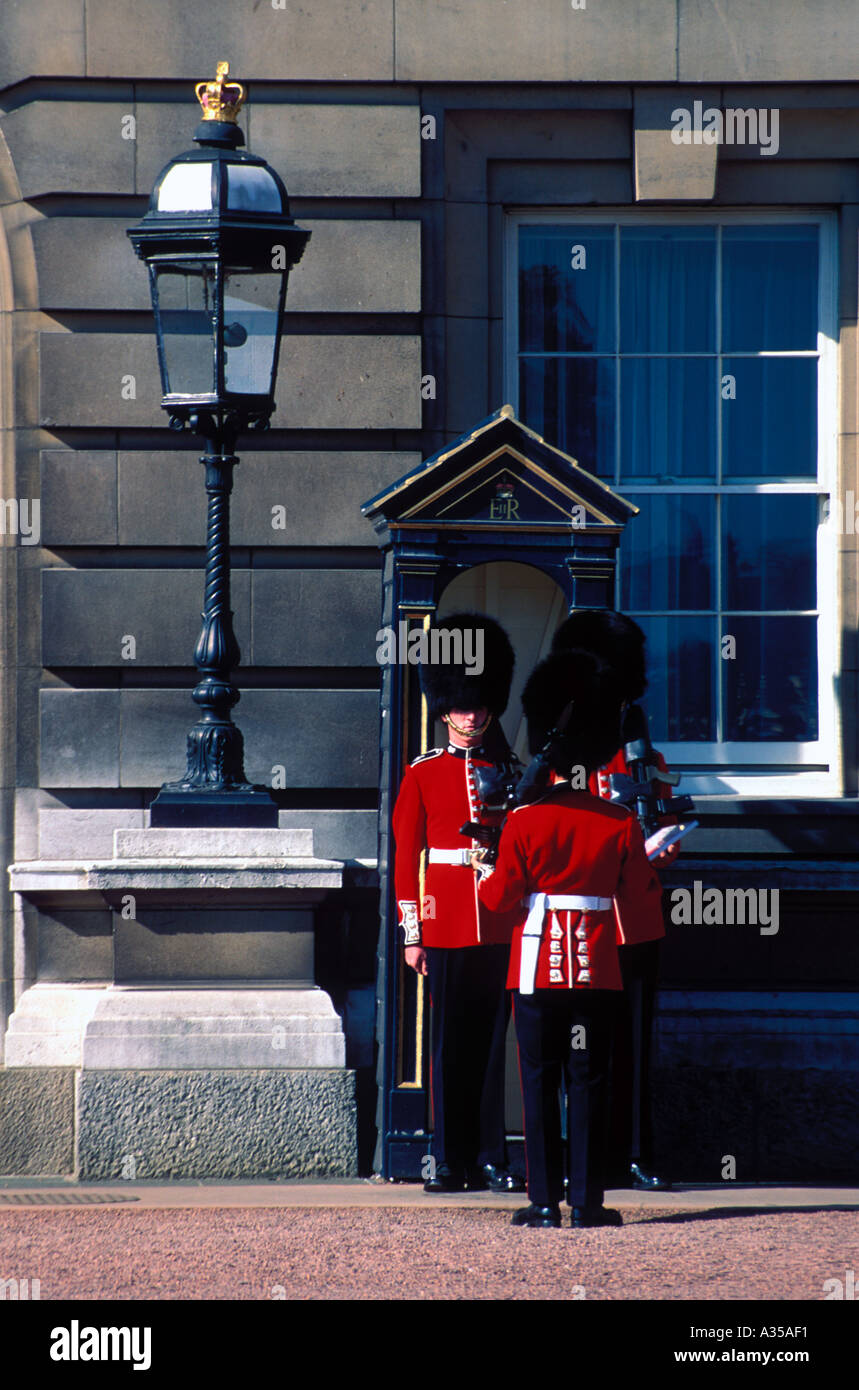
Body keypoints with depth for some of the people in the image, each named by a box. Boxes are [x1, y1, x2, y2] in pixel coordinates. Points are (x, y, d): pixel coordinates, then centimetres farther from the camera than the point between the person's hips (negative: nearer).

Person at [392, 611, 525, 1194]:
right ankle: (451, 1160, 5)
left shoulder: (509, 772, 9)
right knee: (450, 1042, 1)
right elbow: (406, 857, 3)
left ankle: (492, 1158, 6)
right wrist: (411, 934, -2)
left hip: (500, 927, 1)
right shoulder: (423, 774, 4)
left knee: (492, 1040, 2)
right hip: (446, 927, -1)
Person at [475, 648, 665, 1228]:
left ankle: (544, 1201, 2)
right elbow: (641, 896, 5)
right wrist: (654, 861, 25)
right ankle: (588, 1201, 4)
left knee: (540, 1082, 4)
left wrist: (484, 878, 17)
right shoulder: (621, 823, -3)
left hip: (539, 968, -1)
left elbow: (501, 898, -3)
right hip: (598, 972, 1)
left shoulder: (525, 821, -8)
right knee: (588, 1083, 5)